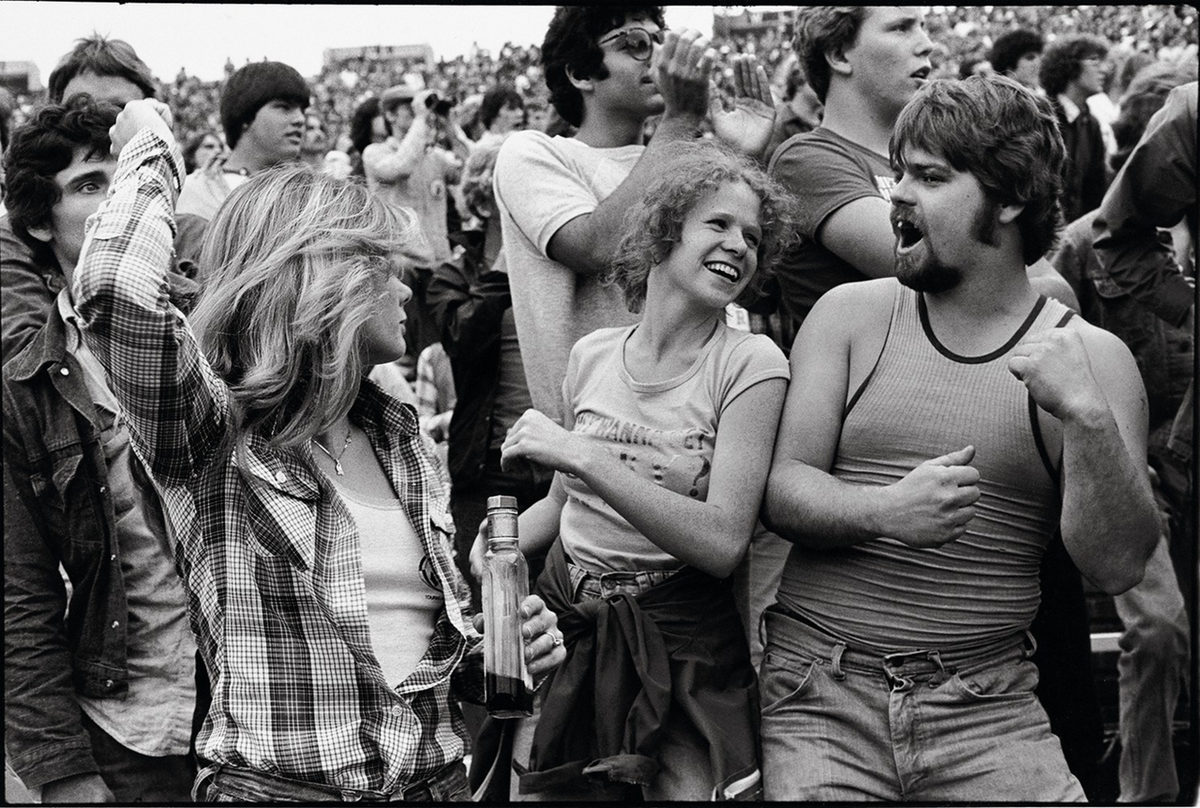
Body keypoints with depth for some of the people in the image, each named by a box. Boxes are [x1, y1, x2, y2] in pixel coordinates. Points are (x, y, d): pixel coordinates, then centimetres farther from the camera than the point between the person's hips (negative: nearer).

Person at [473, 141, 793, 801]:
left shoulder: (750, 364, -9)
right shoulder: (592, 356, 3)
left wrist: (585, 457, -23)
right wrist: (485, 550, -3)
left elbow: (724, 541, -19)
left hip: (682, 644, -3)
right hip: (565, 629, 3)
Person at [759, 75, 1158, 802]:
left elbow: (1117, 566, -6)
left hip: (989, 707, 0)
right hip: (824, 692, 0)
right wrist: (885, 511, -20)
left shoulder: (1090, 356, 2)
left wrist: (1088, 419, -20)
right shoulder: (849, 315, 5)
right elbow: (782, 489, -1)